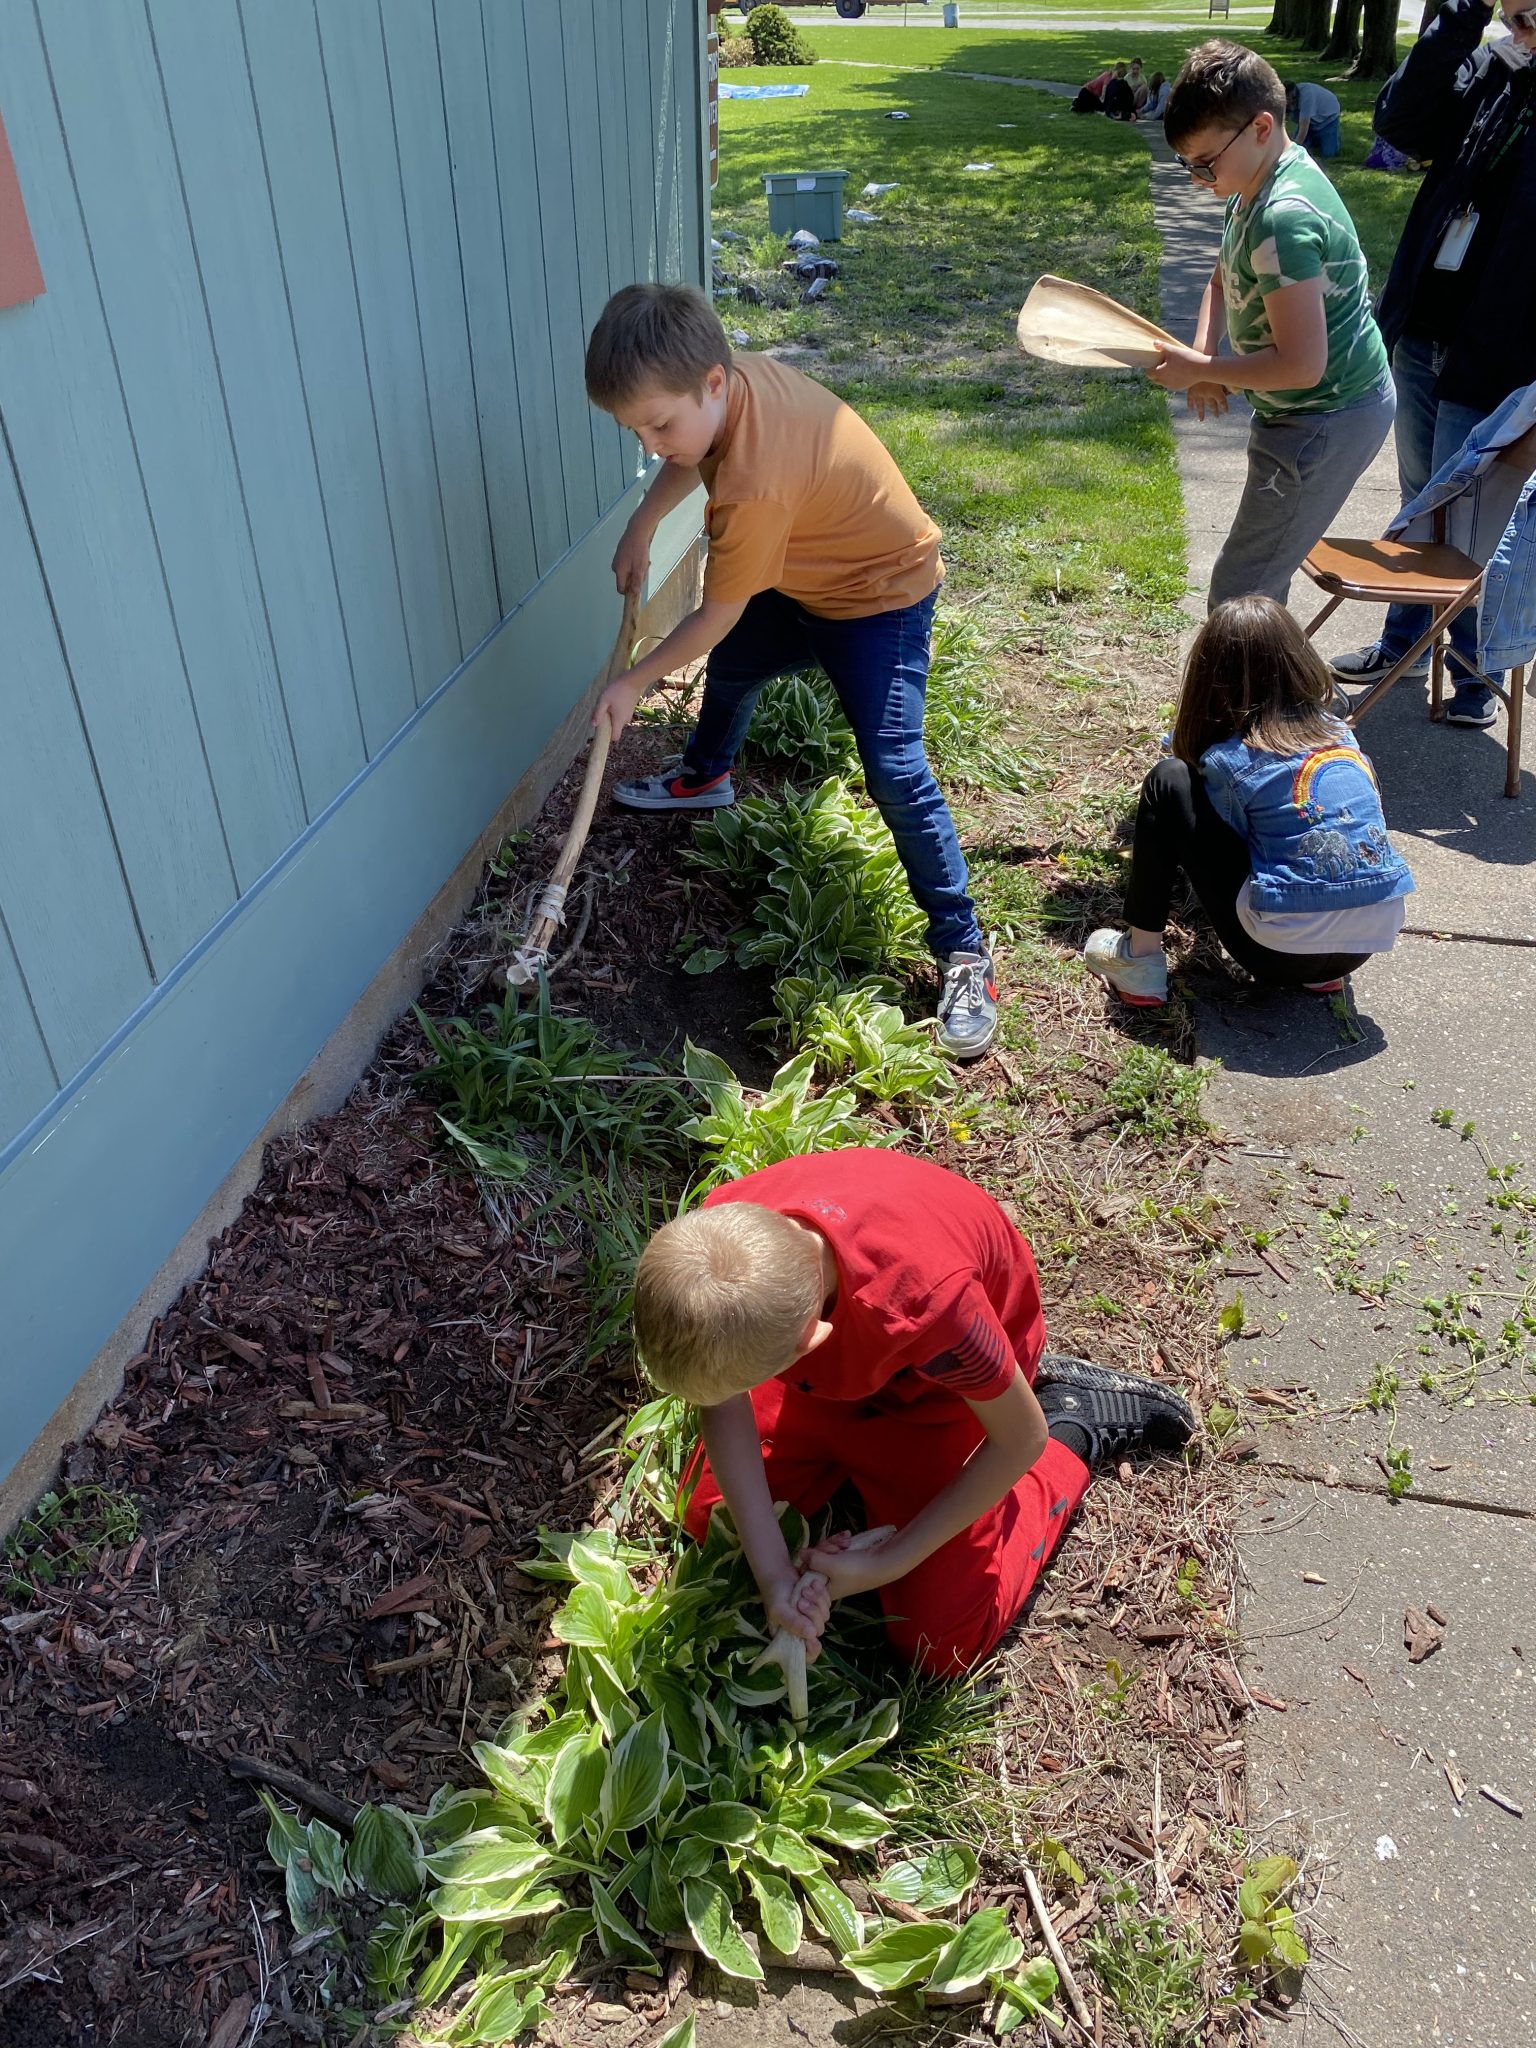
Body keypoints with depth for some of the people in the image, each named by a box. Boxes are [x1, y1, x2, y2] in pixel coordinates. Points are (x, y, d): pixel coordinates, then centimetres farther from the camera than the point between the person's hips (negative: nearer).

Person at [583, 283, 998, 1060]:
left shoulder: (755, 484, -39)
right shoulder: (736, 377, -16)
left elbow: (716, 615, -26)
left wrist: (632, 684, -15)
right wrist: (641, 527, 1)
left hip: (880, 596, -10)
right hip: (804, 580, 10)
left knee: (894, 770, -21)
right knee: (729, 665, 29)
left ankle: (965, 953, -14)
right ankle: (705, 775, 60)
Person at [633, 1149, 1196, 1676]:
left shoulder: (923, 1297, -46)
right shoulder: (718, 1237, -34)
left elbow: (1021, 1440, -26)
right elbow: (722, 1404, -16)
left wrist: (884, 1564, -20)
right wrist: (771, 1573, -24)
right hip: (832, 1361, 4)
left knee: (941, 1645, -1)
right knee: (707, 1521, 4)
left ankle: (1078, 1426, 13)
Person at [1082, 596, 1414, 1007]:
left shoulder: (1228, 761, -7)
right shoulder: (1339, 732, 9)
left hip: (1281, 952, -6)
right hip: (1369, 945, 6)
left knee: (1170, 782, 4)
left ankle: (1139, 957, 8)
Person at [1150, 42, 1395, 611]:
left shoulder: (1284, 219, -28)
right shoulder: (1257, 186, 3)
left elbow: (1302, 365, -32)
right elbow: (1223, 279, 18)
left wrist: (1197, 368, -20)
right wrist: (1204, 357, -3)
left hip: (1327, 422, -11)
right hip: (1308, 412, 11)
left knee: (1238, 598, -10)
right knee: (1263, 575, 22)